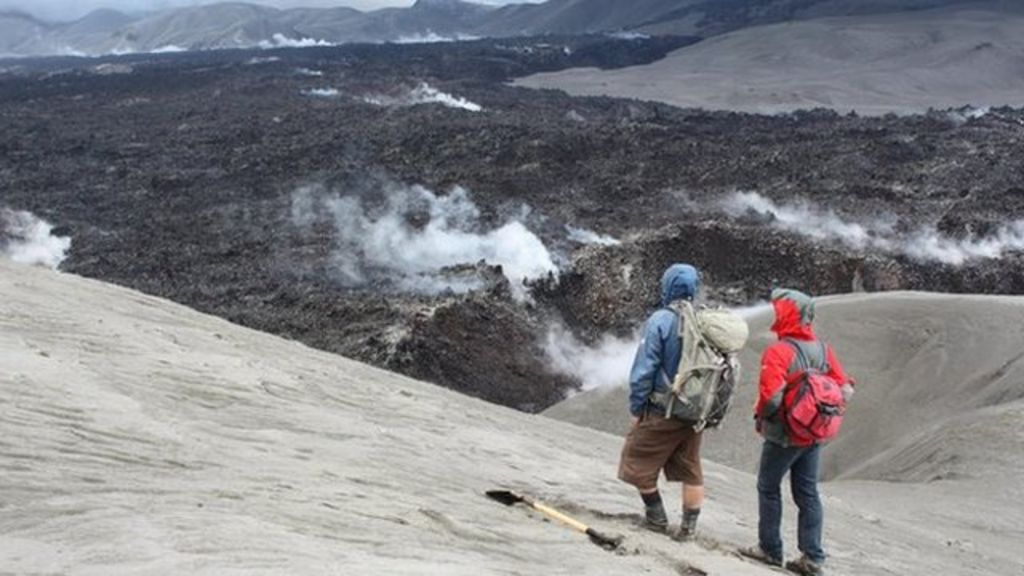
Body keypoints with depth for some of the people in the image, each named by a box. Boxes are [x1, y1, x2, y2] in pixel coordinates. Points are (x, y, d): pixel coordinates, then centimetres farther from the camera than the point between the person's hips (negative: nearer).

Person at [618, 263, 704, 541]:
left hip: (661, 411, -5)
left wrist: (636, 407, -4)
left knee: (639, 464, 14)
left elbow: (644, 369, -15)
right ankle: (689, 526, 20)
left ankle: (656, 518, 21)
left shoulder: (661, 321, -16)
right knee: (690, 470, 16)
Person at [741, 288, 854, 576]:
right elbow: (845, 389, 2)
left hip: (783, 435, -6)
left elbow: (771, 397, -27)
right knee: (808, 494, 12)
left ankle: (770, 549, 18)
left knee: (769, 488, 11)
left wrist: (760, 417, -9)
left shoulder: (778, 352, -20)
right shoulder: (824, 350, 2)